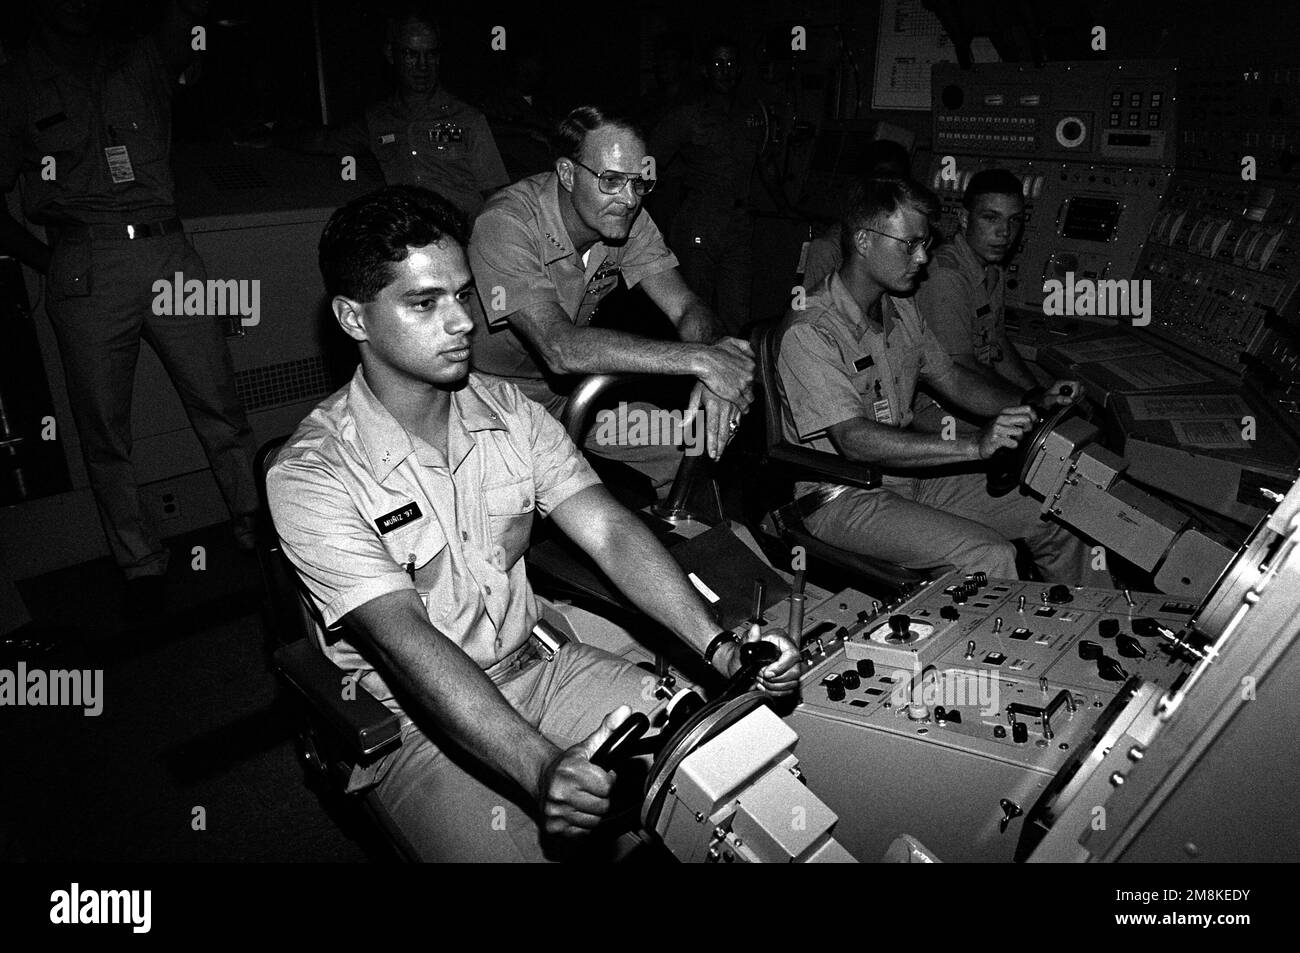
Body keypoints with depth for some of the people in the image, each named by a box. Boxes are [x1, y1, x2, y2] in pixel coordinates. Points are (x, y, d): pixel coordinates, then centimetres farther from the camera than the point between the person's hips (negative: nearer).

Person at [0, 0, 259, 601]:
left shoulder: (142, 61, 17)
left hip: (166, 251, 1)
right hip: (83, 269, 0)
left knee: (220, 404, -2)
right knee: (104, 428, 1)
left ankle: (260, 532, 7)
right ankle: (141, 566, 10)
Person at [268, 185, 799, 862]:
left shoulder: (510, 412, 1)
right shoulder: (310, 475, -16)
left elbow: (610, 532, -8)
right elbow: (405, 639, -27)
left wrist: (717, 645, -22)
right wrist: (539, 766, -38)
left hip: (536, 670, 5)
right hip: (420, 726, -4)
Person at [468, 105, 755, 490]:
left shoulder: (626, 218, -6)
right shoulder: (505, 226, -28)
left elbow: (686, 307, -12)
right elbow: (560, 348, -39)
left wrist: (713, 372, -35)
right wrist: (698, 359, -42)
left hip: (569, 391, 6)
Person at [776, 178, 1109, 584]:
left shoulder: (901, 308, 7)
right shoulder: (808, 333, -21)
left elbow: (951, 378, 18)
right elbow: (854, 440, -31)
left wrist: (1036, 404, 2)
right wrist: (974, 445, -36)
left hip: (909, 472, 8)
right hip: (843, 498, -8)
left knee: (1051, 517, 2)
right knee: (989, 557, -25)